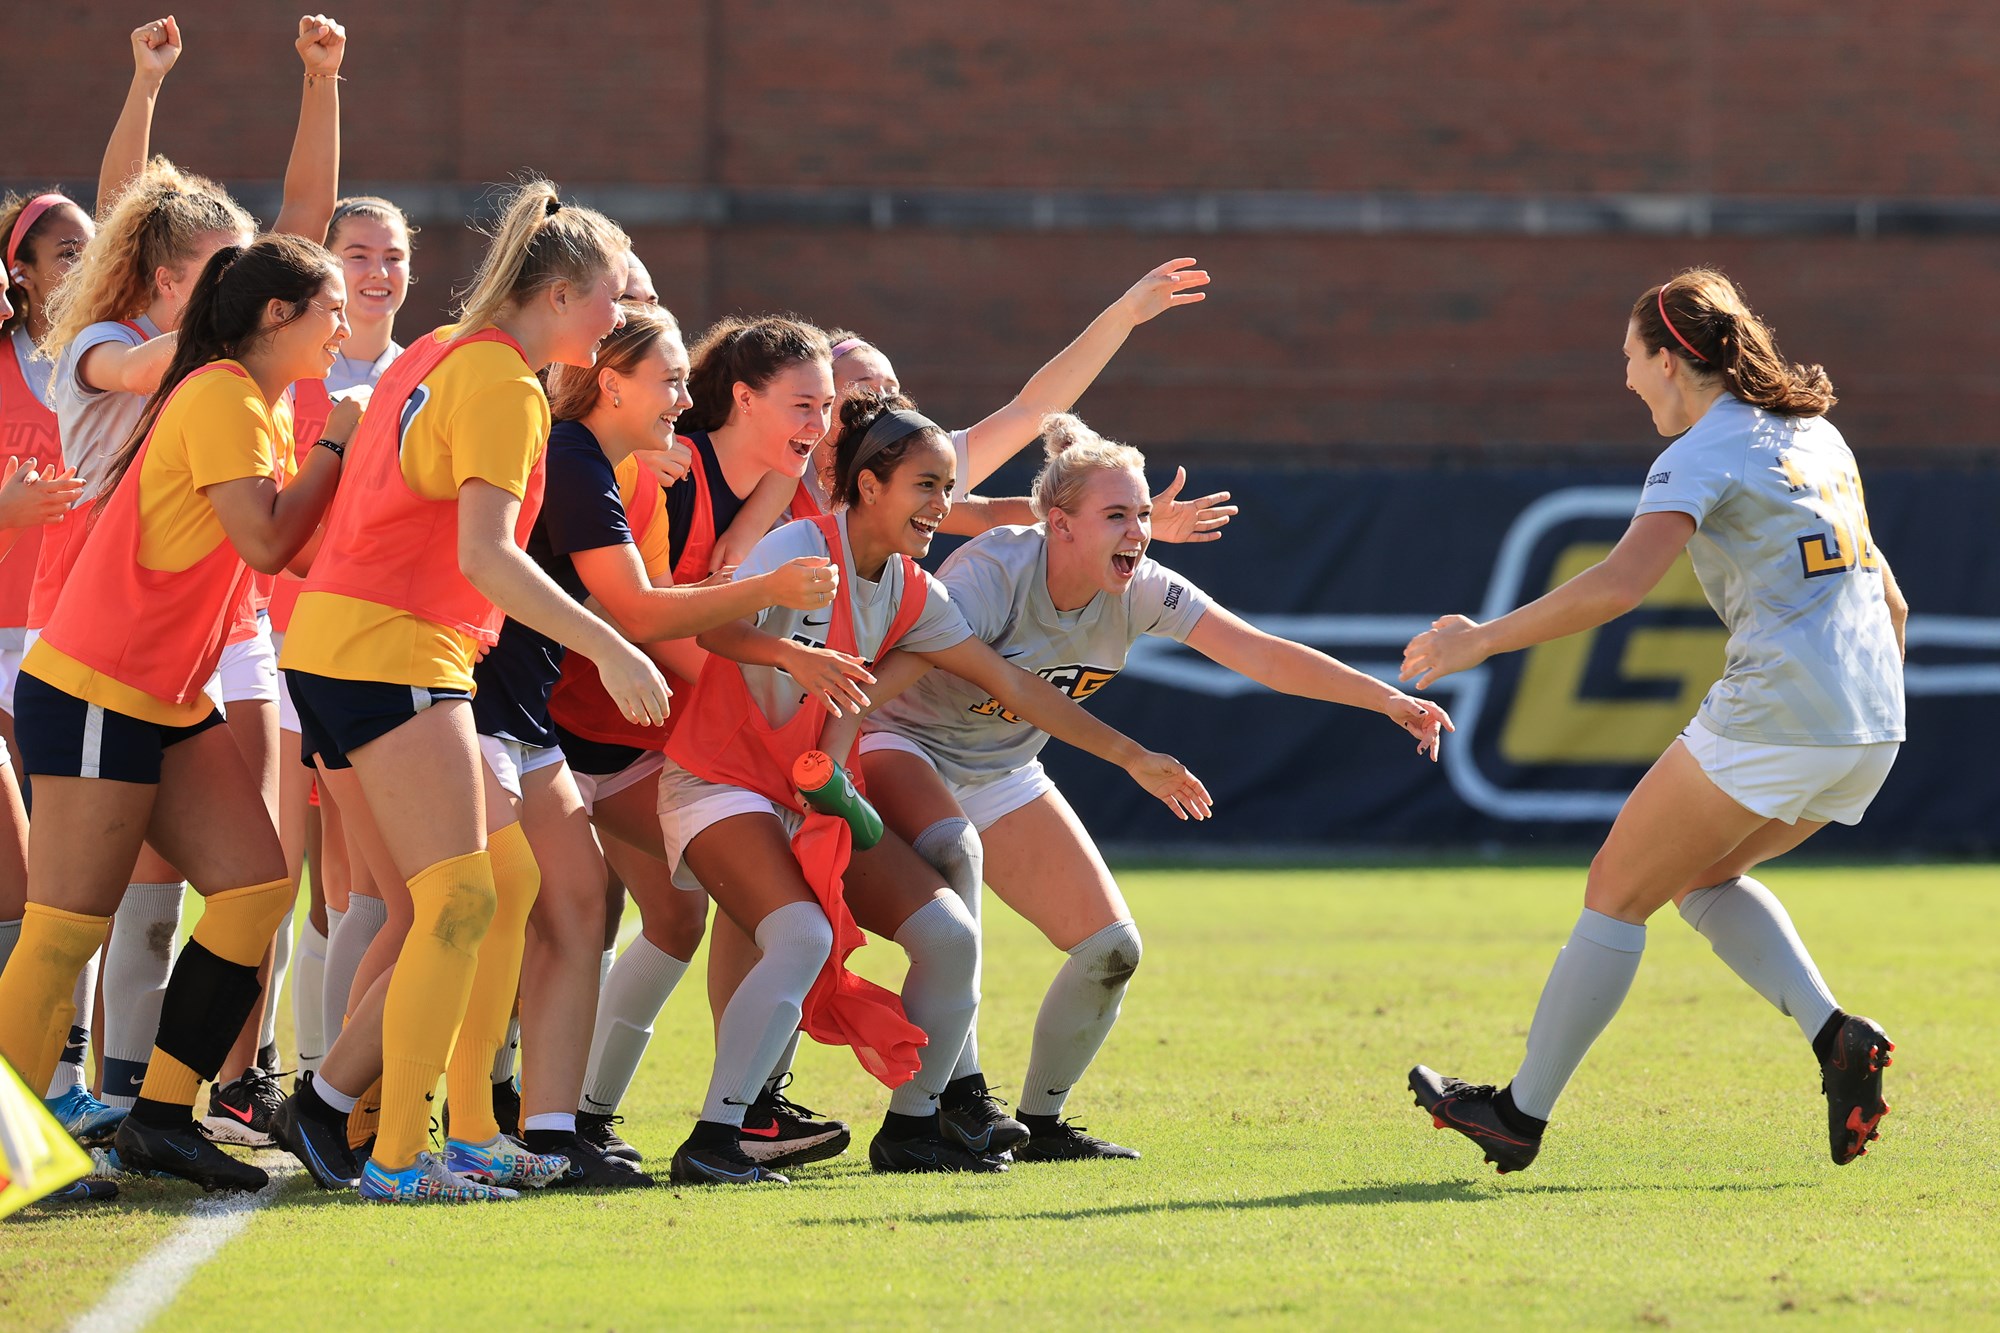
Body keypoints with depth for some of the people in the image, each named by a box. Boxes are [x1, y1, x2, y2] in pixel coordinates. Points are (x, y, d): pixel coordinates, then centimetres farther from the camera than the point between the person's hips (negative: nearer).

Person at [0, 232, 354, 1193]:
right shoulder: (219, 398, -13)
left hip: (170, 702, 10)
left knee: (255, 885, 0)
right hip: (94, 693, -10)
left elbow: (304, 550, 14)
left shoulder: (255, 411, 17)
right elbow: (265, 542, -21)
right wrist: (335, 448, -9)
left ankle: (161, 1118, 3)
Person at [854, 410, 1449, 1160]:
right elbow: (899, 665, -43)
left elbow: (1261, 655, -17)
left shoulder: (1140, 592, -13)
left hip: (1000, 774, 7)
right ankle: (958, 1092, -33)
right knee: (952, 848, -40)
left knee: (1111, 949, -3)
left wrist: (1387, 699, -27)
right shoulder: (992, 573, -30)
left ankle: (1039, 1124, 16)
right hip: (902, 746, -7)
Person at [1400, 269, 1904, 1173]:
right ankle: (1837, 1039, 5)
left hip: (1773, 717, -8)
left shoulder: (1703, 455, -7)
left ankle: (1522, 1114, 13)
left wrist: (1483, 640, -17)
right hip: (1871, 728, 8)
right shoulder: (1817, 437, 18)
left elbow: (1621, 583, -23)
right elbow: (1890, 602, 23)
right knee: (1700, 872, 25)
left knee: (1618, 891, 6)